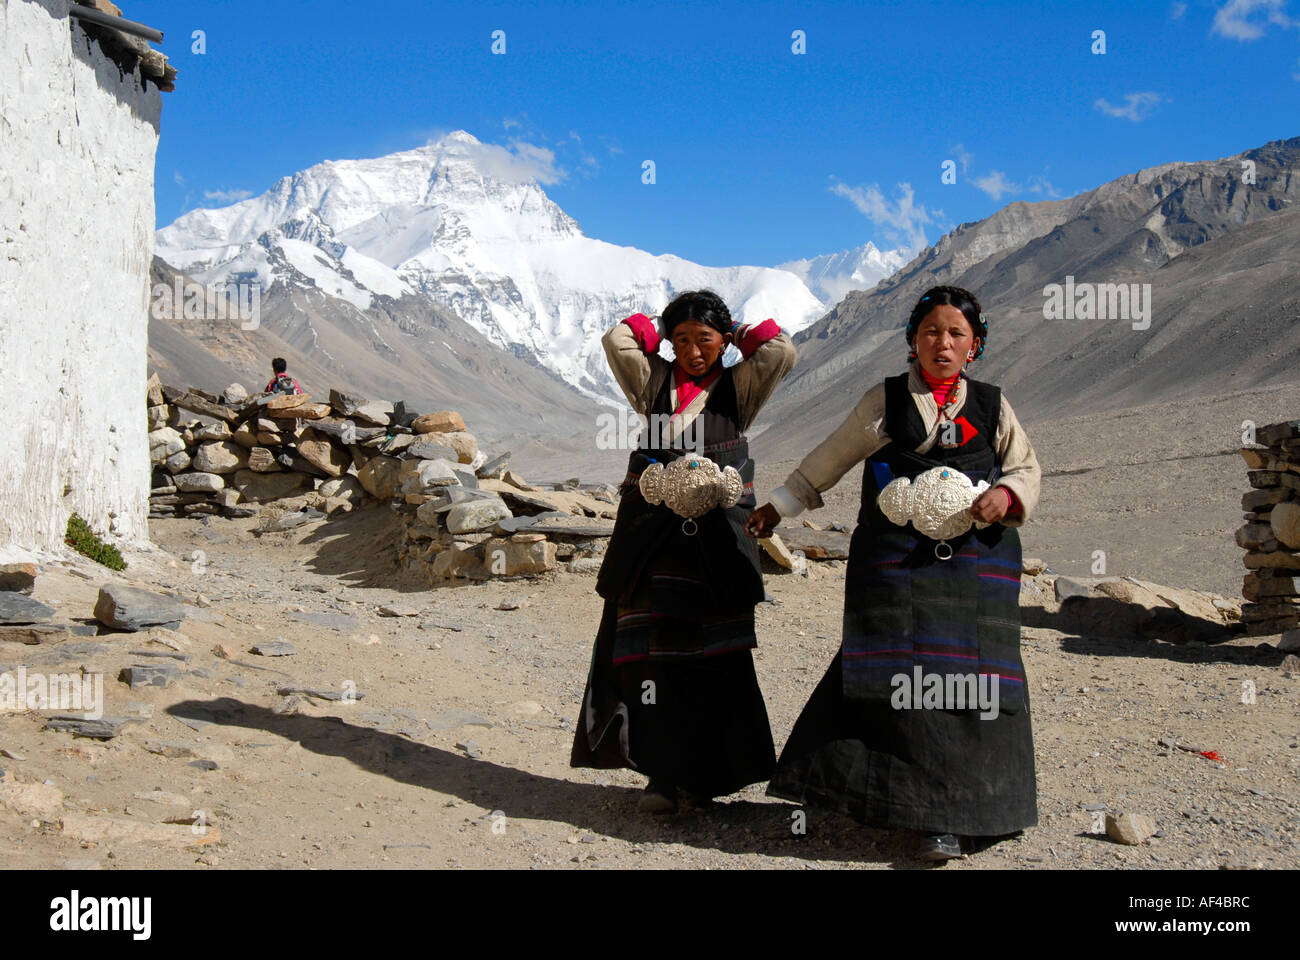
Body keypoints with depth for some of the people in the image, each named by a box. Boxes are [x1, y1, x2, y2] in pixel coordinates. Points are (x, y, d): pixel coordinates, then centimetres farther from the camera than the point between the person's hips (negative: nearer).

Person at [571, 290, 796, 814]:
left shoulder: (738, 386, 8)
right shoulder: (653, 381, 13)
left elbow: (782, 351, -6)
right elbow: (617, 339, 1)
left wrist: (736, 336, 8)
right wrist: (660, 333, 13)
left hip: (716, 540, -1)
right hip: (653, 535, 2)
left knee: (712, 654, 0)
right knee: (653, 650, -2)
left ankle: (705, 770, 7)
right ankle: (661, 770, 3)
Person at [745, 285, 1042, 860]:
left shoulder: (992, 406, 12)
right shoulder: (885, 402, 9)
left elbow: (1026, 468, 16)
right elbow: (831, 458, 16)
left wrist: (1006, 494, -6)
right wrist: (780, 506, 19)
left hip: (974, 559, 1)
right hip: (896, 559, -1)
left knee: (965, 677, -3)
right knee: (902, 677, -7)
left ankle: (956, 816, 3)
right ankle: (930, 805, 2)